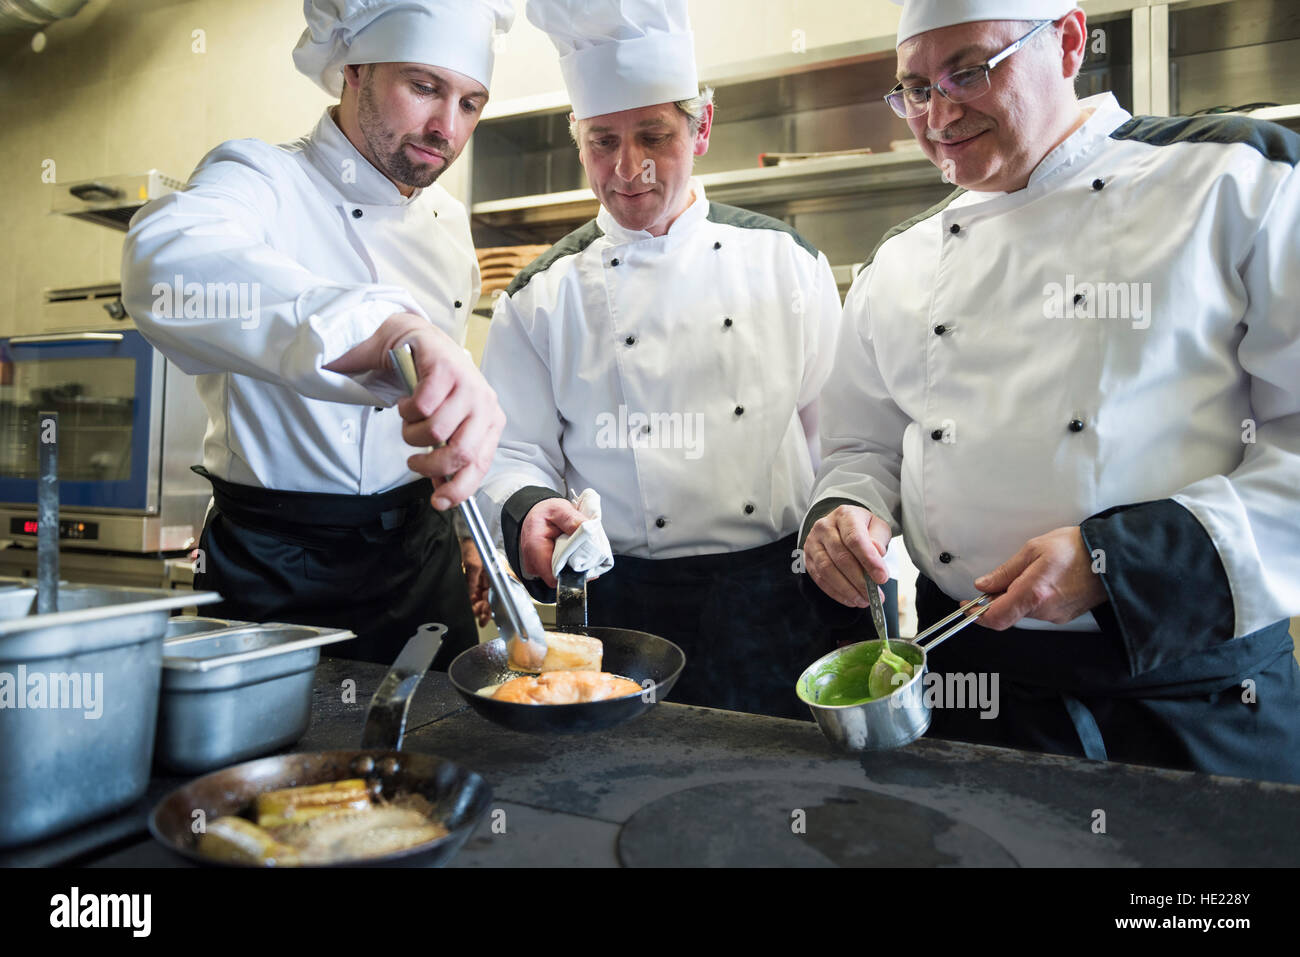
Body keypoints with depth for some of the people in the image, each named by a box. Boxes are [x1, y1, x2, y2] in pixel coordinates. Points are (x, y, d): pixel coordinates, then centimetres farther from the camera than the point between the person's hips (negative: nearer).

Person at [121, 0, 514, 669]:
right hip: (276, 571, -5)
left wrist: (467, 528, 14)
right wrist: (394, 331, -52)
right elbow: (165, 263, -38)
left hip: (419, 552, 6)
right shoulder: (261, 179, -13)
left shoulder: (448, 223, 7)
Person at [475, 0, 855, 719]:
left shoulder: (785, 260, 3)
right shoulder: (540, 298, 1)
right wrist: (529, 510, -19)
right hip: (626, 604, 0)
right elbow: (514, 453, 4)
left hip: (778, 592, 1)